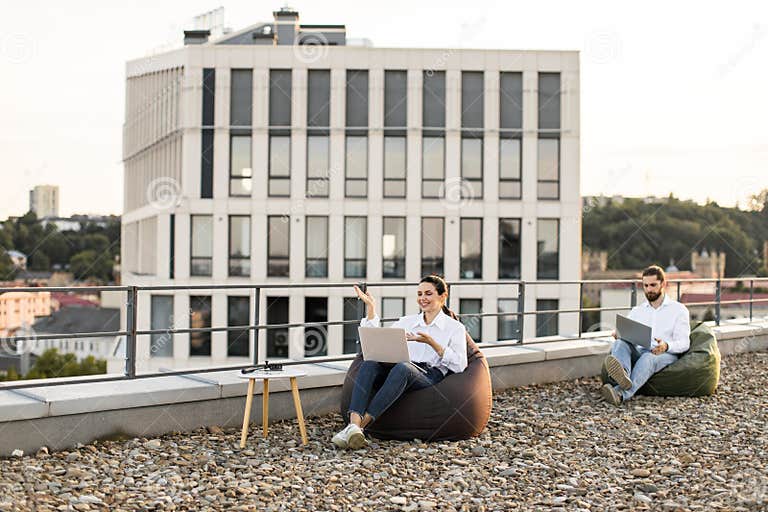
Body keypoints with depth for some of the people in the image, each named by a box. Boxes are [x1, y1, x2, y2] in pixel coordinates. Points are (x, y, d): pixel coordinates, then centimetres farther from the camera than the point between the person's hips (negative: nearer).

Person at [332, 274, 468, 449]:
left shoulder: (455, 327, 12)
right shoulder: (407, 321, 25)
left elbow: (459, 365, -2)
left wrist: (431, 342, -12)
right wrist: (371, 308, 14)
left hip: (430, 377, -4)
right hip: (401, 374, 4)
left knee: (403, 368, -38)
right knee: (369, 364, -29)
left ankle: (361, 424, -43)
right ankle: (353, 424, -47)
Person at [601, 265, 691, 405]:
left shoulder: (678, 309, 13)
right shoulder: (636, 311, 24)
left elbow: (684, 343, 2)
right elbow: (626, 334, 13)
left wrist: (666, 346, -21)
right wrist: (618, 334, -14)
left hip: (666, 355, -3)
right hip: (638, 352, 3)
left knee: (648, 358, -39)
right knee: (620, 343, -30)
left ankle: (620, 393, -67)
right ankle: (623, 374, -65)